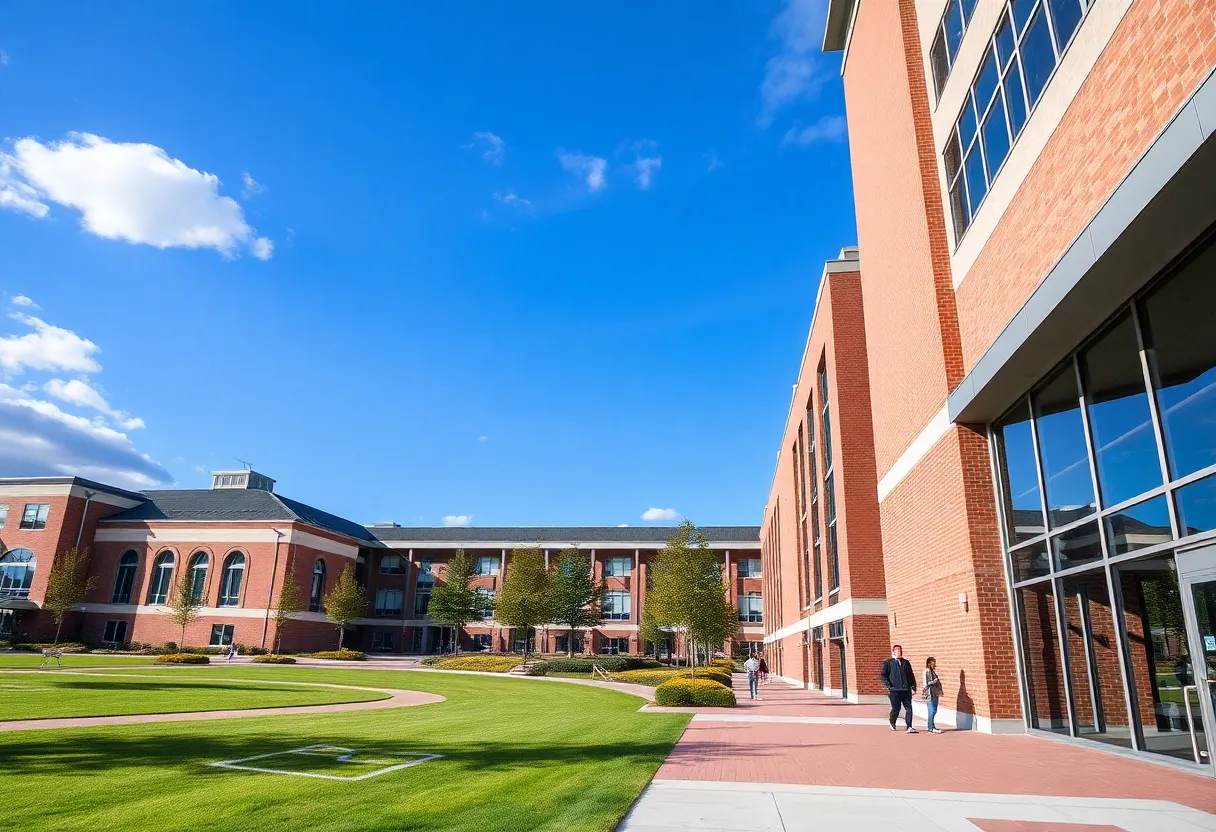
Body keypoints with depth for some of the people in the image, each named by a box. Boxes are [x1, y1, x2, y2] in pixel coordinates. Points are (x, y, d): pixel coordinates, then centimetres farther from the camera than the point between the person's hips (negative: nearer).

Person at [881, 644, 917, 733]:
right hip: (894, 690, -3)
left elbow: (911, 675, 19)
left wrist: (913, 686, 9)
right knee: (896, 708, 5)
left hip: (906, 690, 3)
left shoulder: (906, 662, 14)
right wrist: (889, 686, -10)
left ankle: (909, 727, -1)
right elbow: (884, 676, -1)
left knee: (909, 708, -5)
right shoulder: (888, 663, 1)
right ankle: (892, 723, 30)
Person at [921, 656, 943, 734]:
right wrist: (935, 680, -15)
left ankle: (932, 726, 21)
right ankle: (931, 728, -2)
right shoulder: (927, 672, -12)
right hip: (930, 694, -9)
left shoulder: (933, 671, 15)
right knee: (932, 711, -6)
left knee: (934, 711, 13)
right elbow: (927, 683, -17)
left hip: (935, 694, 9)